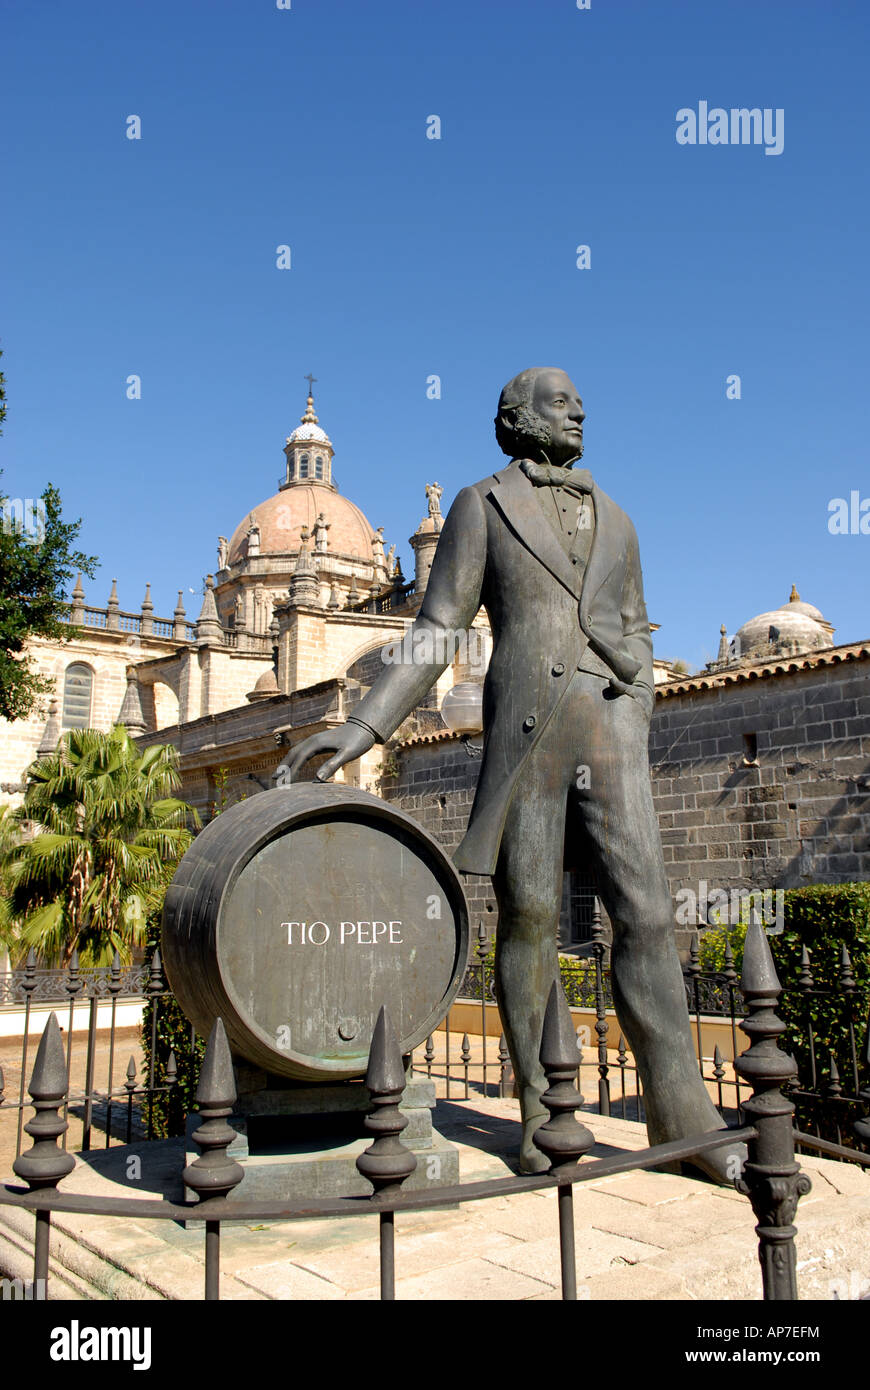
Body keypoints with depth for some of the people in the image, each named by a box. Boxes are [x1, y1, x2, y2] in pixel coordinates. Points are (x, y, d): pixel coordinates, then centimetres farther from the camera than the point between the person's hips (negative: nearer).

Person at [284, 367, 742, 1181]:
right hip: (524, 729, -3)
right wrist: (365, 726, -8)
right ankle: (539, 1118, 9)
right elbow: (436, 635, 3)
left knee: (644, 913, -4)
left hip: (609, 732, 3)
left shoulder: (614, 520, 22)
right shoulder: (481, 505, 10)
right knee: (528, 916, -2)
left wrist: (637, 723, 5)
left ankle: (682, 1117, 5)